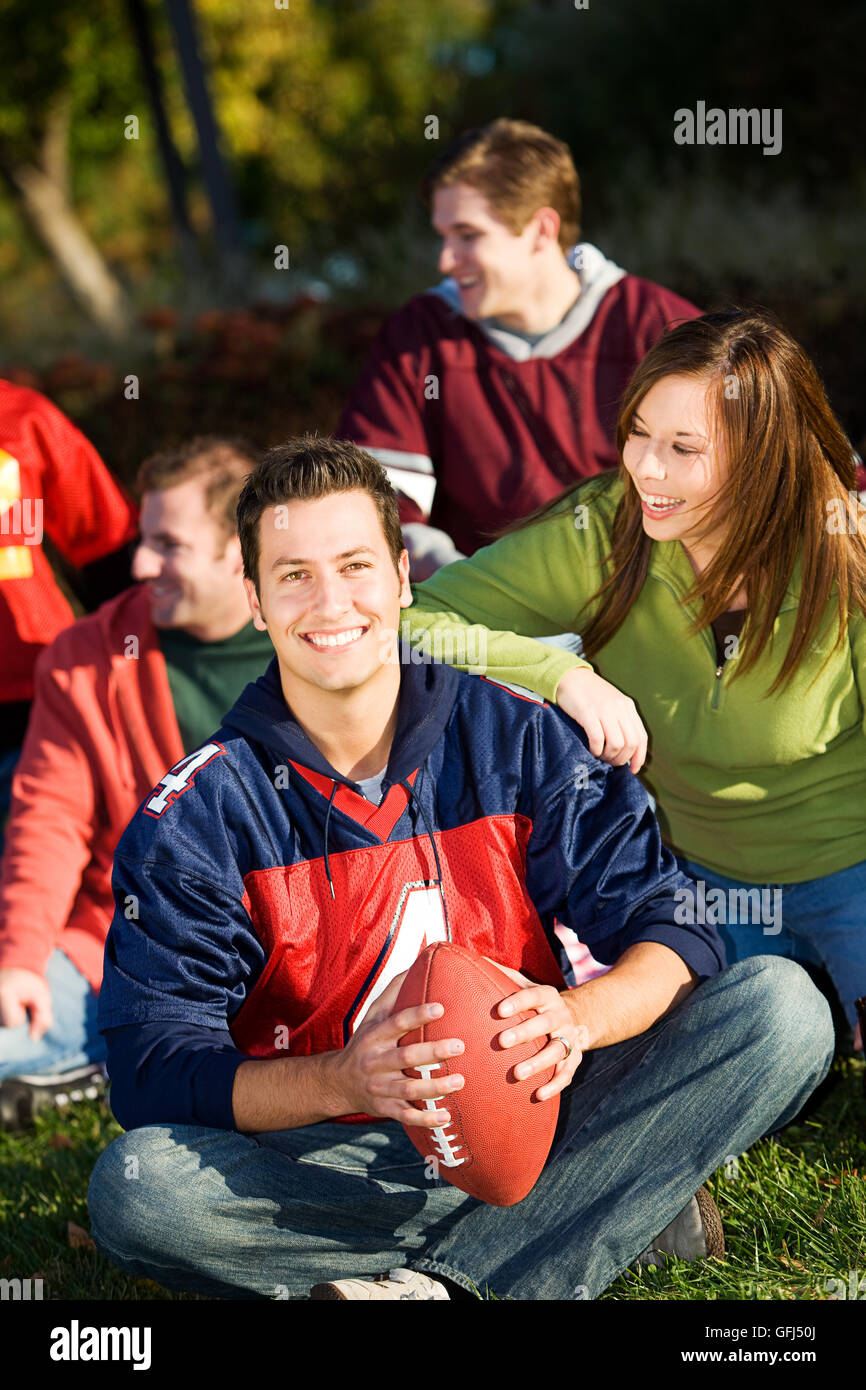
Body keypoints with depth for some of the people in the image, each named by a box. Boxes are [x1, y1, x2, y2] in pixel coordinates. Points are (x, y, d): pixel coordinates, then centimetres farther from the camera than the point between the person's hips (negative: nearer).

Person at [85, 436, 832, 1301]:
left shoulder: (518, 742, 0)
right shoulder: (196, 818, -5)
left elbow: (671, 935, -5)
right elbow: (155, 1069, -13)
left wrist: (575, 1018, -29)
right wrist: (344, 1079, -33)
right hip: (333, 1157, -1)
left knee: (783, 1008, -19)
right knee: (134, 1187, -33)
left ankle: (434, 1279, -25)